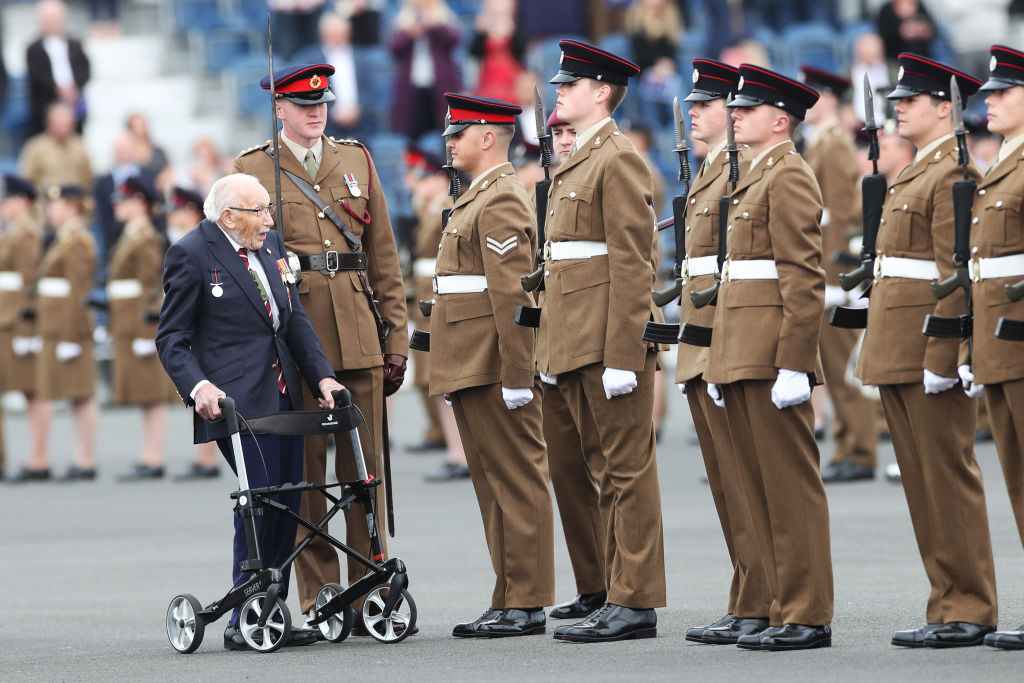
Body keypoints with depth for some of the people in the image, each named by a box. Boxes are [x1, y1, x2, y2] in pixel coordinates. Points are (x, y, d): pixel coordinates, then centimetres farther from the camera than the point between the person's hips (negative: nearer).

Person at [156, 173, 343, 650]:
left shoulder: (270, 245, 14)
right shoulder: (190, 255, -7)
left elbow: (295, 319, 17)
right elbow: (172, 338, -6)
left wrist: (321, 375, 4)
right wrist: (198, 386, -21)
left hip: (284, 394, 7)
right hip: (236, 400, -7)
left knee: (286, 504, 5)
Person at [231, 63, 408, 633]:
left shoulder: (356, 160, 13)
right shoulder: (253, 168, 5)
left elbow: (385, 258, 13)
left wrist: (397, 340, 7)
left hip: (359, 337, 2)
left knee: (365, 464, 2)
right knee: (303, 468, -1)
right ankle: (319, 600, 4)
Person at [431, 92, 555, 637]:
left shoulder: (501, 201, -13)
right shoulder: (480, 197, 20)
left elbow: (513, 295, -19)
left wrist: (516, 377, -22)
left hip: (493, 368, -11)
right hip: (471, 367, 11)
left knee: (516, 481, -7)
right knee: (493, 485, 11)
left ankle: (527, 606, -5)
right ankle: (509, 600, 14)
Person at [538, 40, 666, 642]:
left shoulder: (618, 159, -11)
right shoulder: (579, 161, 19)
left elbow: (632, 265, -16)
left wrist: (621, 356, -20)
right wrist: (551, 345, 19)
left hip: (611, 340, -10)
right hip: (577, 341, 10)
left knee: (628, 469, -6)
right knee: (603, 471, 11)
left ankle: (637, 604, -4)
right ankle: (619, 597, 14)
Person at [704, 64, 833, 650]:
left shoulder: (789, 177, -10)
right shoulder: (758, 178, 21)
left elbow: (805, 278, -17)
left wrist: (792, 364, -22)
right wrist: (721, 362, 21)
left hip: (773, 354, -10)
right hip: (744, 355, 10)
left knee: (791, 485, -7)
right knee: (761, 487, 10)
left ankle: (809, 617, -5)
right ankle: (788, 609, 13)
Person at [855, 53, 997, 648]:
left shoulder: (952, 175, -12)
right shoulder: (916, 174, 19)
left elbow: (956, 275, -18)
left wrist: (939, 358, -22)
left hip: (932, 347, -10)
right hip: (899, 352, 10)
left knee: (948, 476, -6)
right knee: (923, 480, 10)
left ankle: (969, 612, -3)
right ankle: (951, 604, 13)